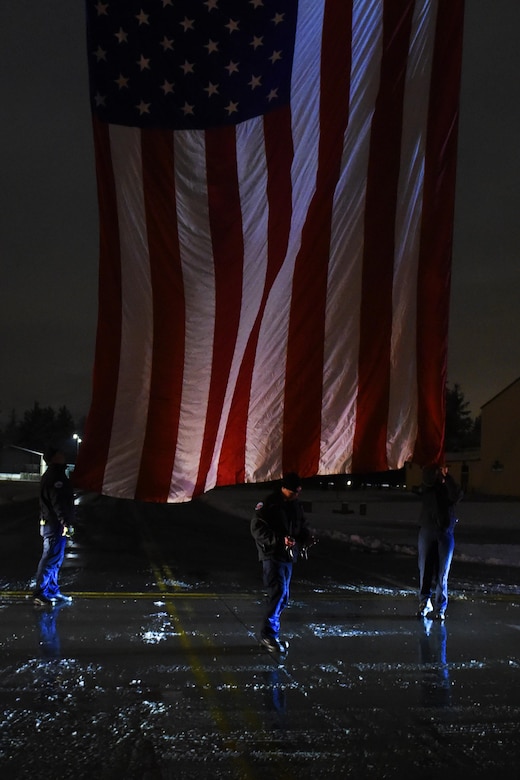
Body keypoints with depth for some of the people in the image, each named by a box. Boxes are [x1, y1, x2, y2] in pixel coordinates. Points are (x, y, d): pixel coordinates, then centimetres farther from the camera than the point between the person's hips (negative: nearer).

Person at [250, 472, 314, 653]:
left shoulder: (296, 505, 9)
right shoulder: (269, 504, -13)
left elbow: (302, 526, 19)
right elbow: (257, 529, -18)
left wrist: (307, 537, -4)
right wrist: (280, 539, -26)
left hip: (288, 556, 8)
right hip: (272, 555, -8)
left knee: (282, 597, 10)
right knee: (278, 592, -17)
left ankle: (270, 634, 21)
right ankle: (269, 634, -11)